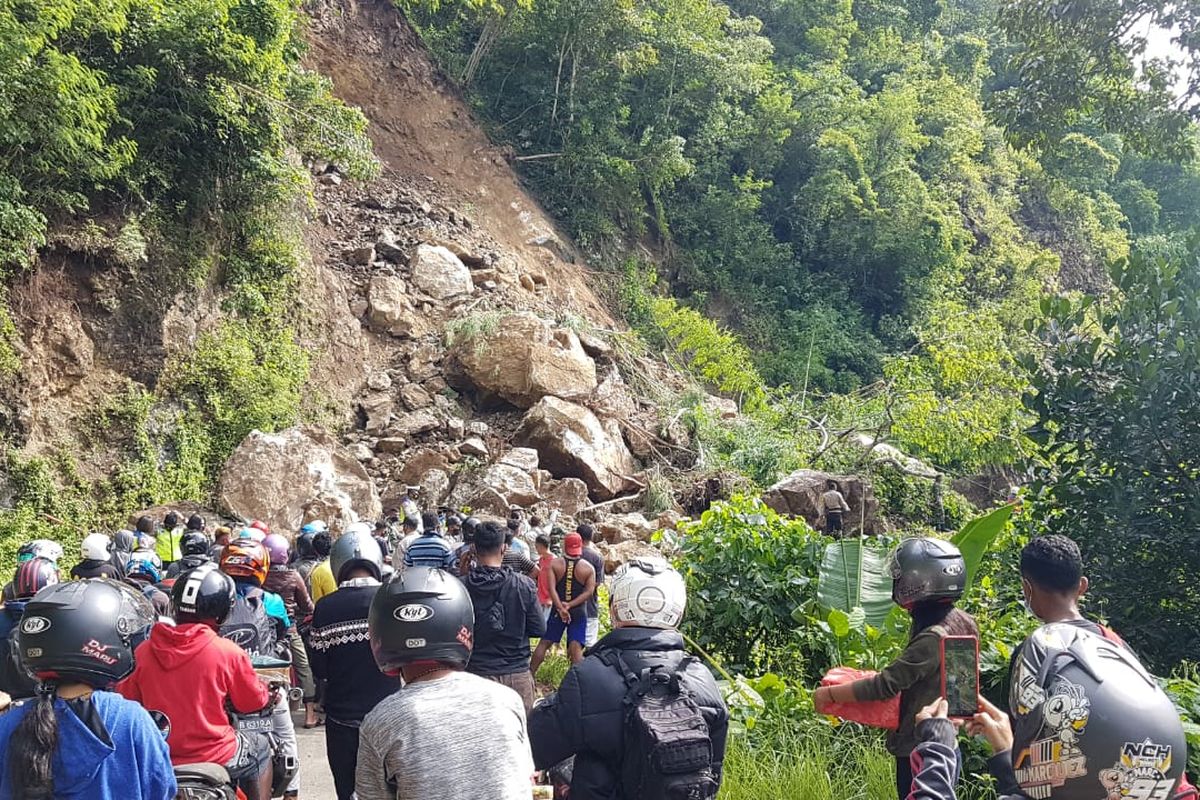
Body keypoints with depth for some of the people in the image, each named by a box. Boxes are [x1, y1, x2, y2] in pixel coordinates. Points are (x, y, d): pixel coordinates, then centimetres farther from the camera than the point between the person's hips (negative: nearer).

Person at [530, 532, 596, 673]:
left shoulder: (554, 564, -4)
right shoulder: (589, 568, -3)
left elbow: (552, 588, -14)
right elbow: (589, 591, -10)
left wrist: (560, 608, -19)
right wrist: (570, 605, -15)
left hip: (557, 610, 1)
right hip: (578, 612, -1)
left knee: (544, 643, 12)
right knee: (576, 648, -4)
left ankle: (530, 674, 17)